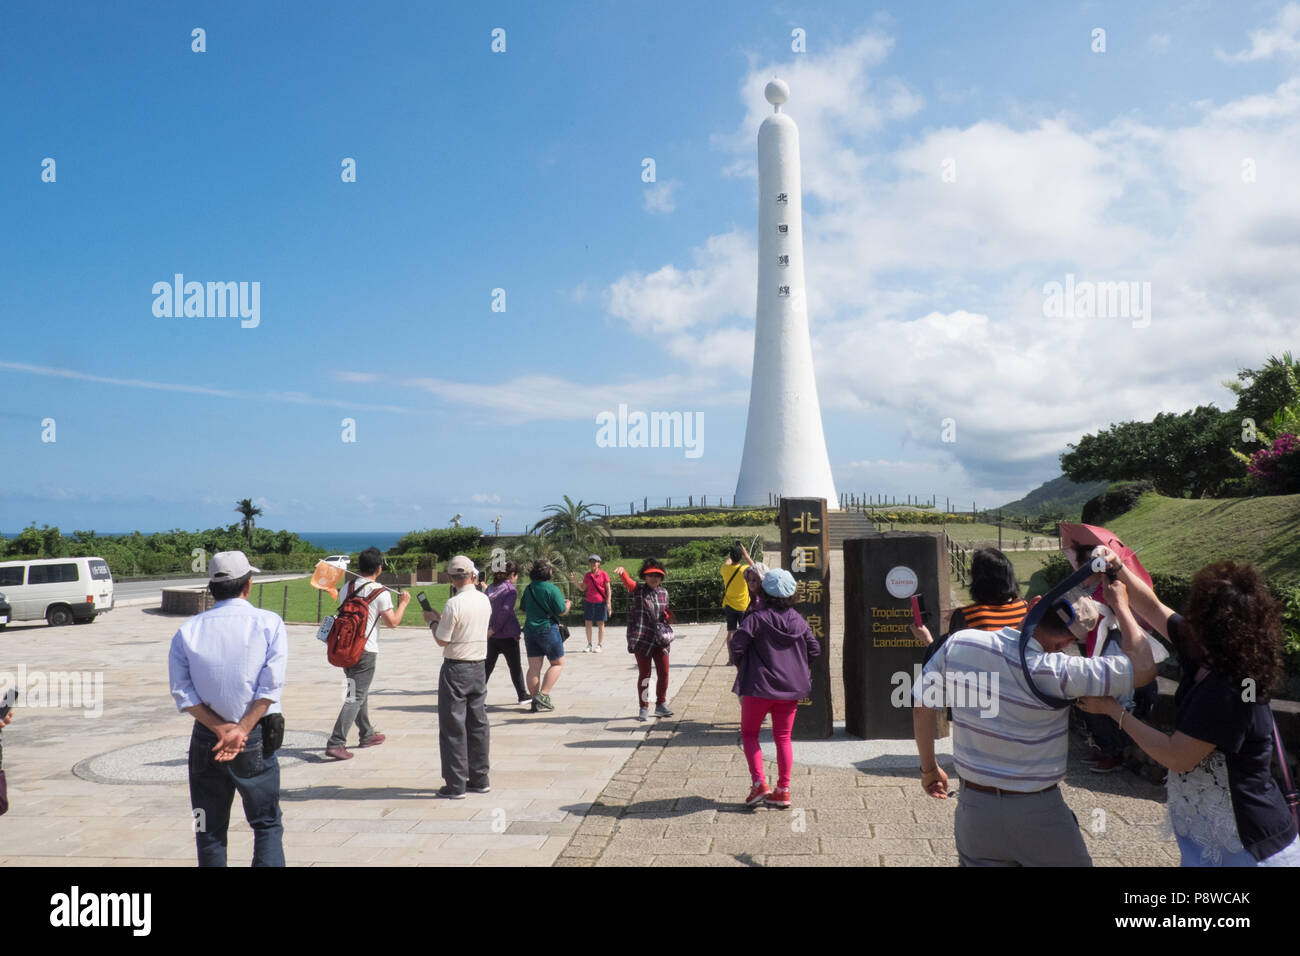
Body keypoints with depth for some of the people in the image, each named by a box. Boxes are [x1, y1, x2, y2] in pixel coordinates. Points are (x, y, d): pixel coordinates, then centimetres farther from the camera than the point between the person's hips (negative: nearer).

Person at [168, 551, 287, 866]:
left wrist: (220, 728, -9)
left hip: (205, 739, 2)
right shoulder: (269, 624, -6)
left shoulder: (188, 630, 1)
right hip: (256, 739, -2)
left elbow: (182, 692, -5)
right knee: (267, 825, 10)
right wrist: (241, 730, -14)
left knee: (209, 829, 15)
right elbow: (271, 686, -14)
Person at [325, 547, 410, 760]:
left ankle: (367, 734, 35)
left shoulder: (346, 588, 4)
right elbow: (393, 622, -8)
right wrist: (403, 603, 7)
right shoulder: (380, 593, -13)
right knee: (355, 698, -4)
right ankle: (335, 743, -11)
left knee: (359, 693, 21)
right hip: (366, 651, -7)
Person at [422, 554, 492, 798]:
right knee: (478, 724, 13)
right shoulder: (485, 600, 4)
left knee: (453, 727, 0)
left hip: (456, 669, -6)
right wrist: (440, 618, 21)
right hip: (479, 667, 7)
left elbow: (442, 640, -12)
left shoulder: (454, 604, -17)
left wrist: (432, 621, 4)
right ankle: (479, 779, 20)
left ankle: (455, 785, 3)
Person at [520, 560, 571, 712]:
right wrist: (568, 604, 9)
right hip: (548, 630, -6)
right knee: (557, 663, 8)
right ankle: (543, 695, -4)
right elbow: (562, 611, -11)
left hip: (530, 630, 6)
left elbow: (523, 608, 17)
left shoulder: (528, 589, 6)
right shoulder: (552, 589, -13)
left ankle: (535, 701, 8)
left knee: (534, 667, 6)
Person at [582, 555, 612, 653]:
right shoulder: (587, 575, 6)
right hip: (589, 602, 3)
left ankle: (600, 645, 10)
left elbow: (608, 589, -2)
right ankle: (589, 645, 12)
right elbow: (583, 588, 9)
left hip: (600, 602, -3)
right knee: (588, 623, 3)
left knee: (600, 624, 3)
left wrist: (608, 602, -7)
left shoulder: (604, 574, -4)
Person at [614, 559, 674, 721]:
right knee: (644, 674, 4)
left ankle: (661, 705, 26)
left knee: (664, 673, 7)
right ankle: (643, 708, 18)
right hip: (642, 640, -4)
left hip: (660, 640, 4)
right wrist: (622, 572, -49)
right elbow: (627, 581, -26)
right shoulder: (638, 590, -5)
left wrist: (668, 616, -4)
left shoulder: (663, 592, 8)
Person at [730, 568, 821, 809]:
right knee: (783, 737, 12)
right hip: (791, 688, 5)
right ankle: (783, 790, 12)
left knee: (749, 733, 11)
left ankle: (759, 784, 0)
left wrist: (740, 664, 2)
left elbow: (736, 645, -18)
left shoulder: (756, 618, -12)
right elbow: (814, 649, 8)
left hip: (759, 686, -4)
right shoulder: (799, 620, 4)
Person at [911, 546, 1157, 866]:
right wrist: (1120, 605, -4)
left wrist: (929, 768, 15)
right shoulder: (1055, 671, -24)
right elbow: (1143, 666, -16)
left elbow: (922, 708, -1)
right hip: (1038, 815, -3)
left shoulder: (958, 643, -12)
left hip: (974, 806, 3)